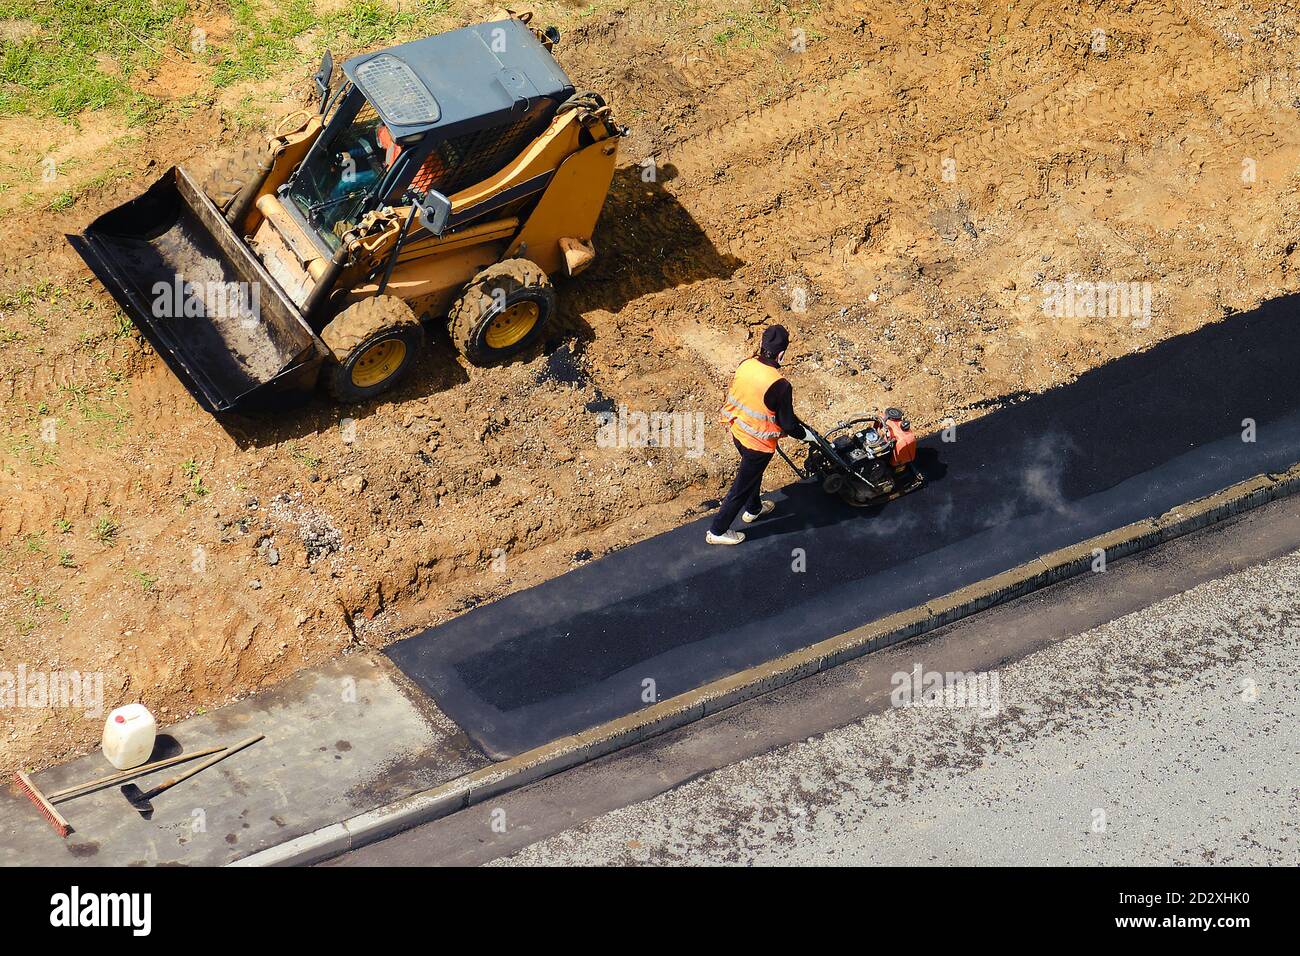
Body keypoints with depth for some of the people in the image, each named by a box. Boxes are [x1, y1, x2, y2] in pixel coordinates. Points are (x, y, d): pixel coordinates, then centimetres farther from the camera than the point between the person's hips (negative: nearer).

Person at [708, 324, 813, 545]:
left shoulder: (745, 365, -13)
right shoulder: (780, 385, -31)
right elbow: (788, 425, -20)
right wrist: (806, 435, -1)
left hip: (738, 431, 7)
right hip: (758, 443, -7)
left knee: (752, 471, 33)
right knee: (742, 486, 12)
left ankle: (753, 509, 56)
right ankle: (718, 531, 25)